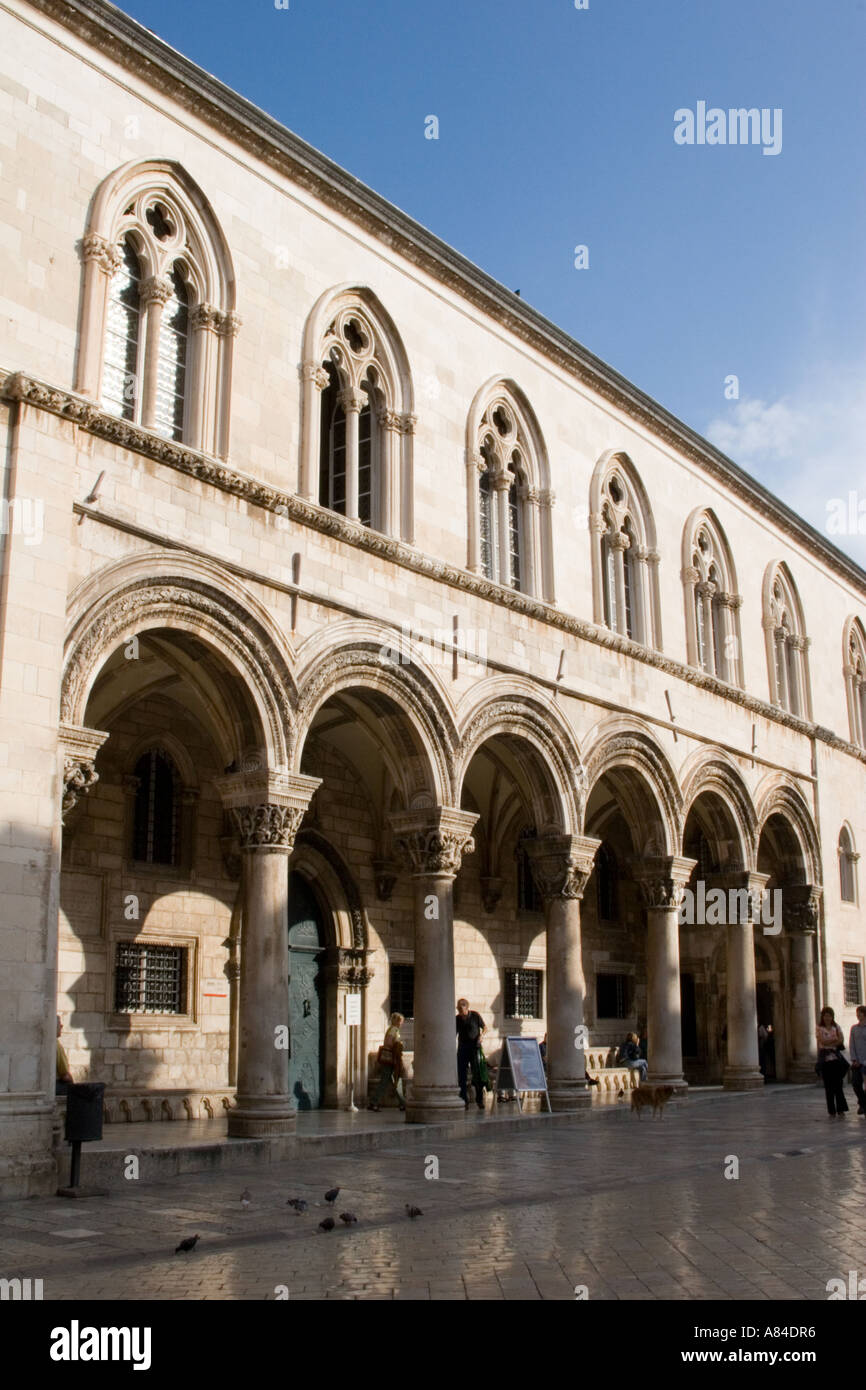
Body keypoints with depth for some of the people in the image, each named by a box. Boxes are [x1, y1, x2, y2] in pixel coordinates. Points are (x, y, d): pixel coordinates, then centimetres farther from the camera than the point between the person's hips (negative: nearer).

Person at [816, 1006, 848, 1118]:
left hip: (836, 1056, 1)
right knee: (828, 1085, 1)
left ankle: (841, 1110, -5)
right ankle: (831, 1111, 7)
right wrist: (835, 1039, -6)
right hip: (824, 1057, -1)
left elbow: (841, 1041, -2)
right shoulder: (819, 1028, 5)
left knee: (837, 1084, -7)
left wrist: (829, 1042, -12)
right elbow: (823, 1041, -9)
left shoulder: (836, 1027, 11)